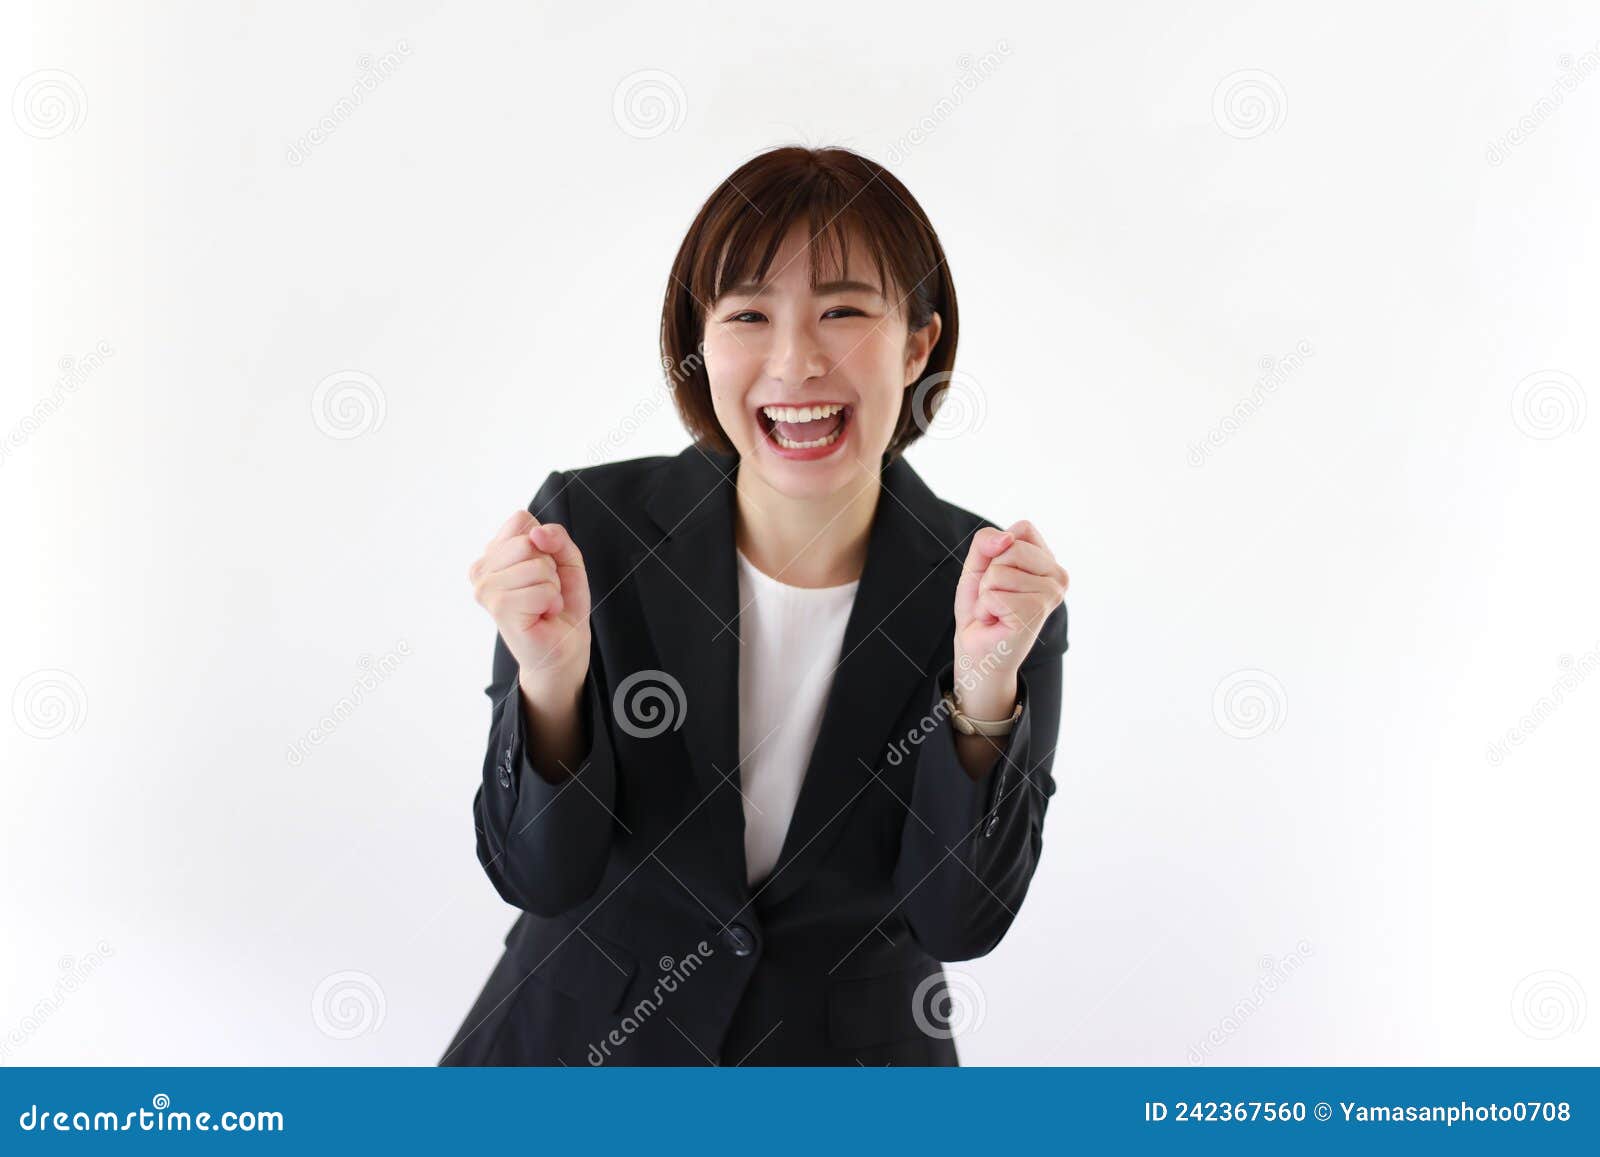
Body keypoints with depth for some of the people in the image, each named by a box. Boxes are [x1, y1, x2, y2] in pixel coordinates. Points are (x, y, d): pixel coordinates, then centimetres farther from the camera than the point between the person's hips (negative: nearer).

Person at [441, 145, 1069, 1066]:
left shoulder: (994, 582, -15)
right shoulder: (588, 525, -17)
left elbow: (959, 920, -15)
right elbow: (537, 876, -14)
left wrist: (985, 688, -29)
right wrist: (551, 678, -31)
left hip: (848, 1046, 1)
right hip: (580, 1031, 0)